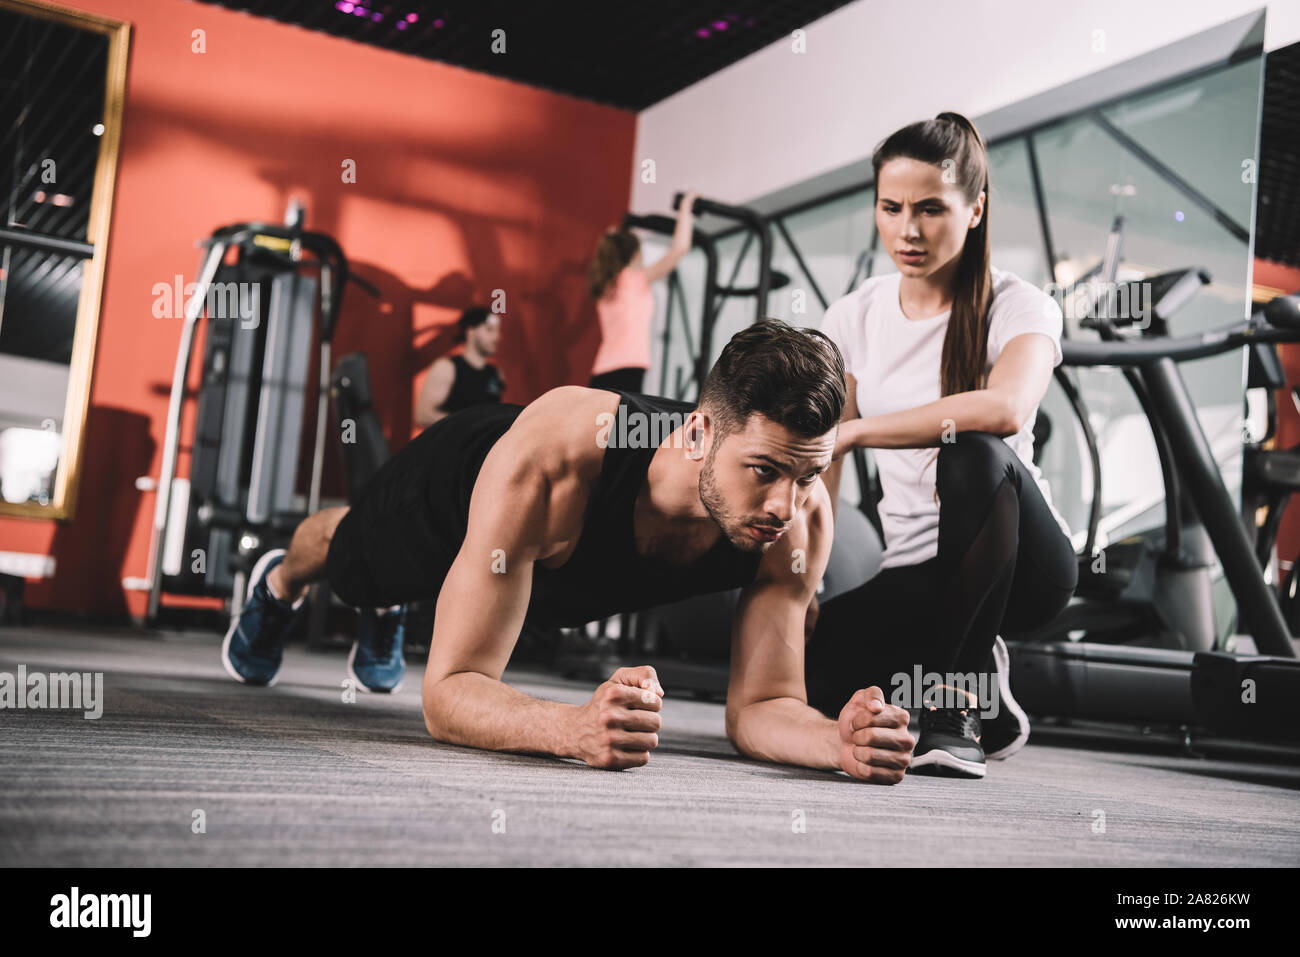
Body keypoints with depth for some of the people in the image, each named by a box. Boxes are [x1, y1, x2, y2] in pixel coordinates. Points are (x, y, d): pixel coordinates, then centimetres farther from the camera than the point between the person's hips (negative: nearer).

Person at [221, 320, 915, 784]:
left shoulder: (802, 517, -41)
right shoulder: (550, 457, -52)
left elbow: (759, 706, -34)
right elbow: (448, 691, -51)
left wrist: (840, 739, -57)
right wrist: (575, 727, -72)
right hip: (451, 483, -3)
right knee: (346, 556, 33)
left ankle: (388, 620, 74)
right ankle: (278, 585, 69)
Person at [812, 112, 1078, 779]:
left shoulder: (1019, 309, -9)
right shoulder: (854, 318, 4)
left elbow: (1005, 408, -34)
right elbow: (821, 468, 1)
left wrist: (853, 431, -33)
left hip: (1021, 564, -4)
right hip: (913, 571, 4)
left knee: (975, 456, -37)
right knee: (801, 671, -24)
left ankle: (956, 704, -22)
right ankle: (982, 680, 7)